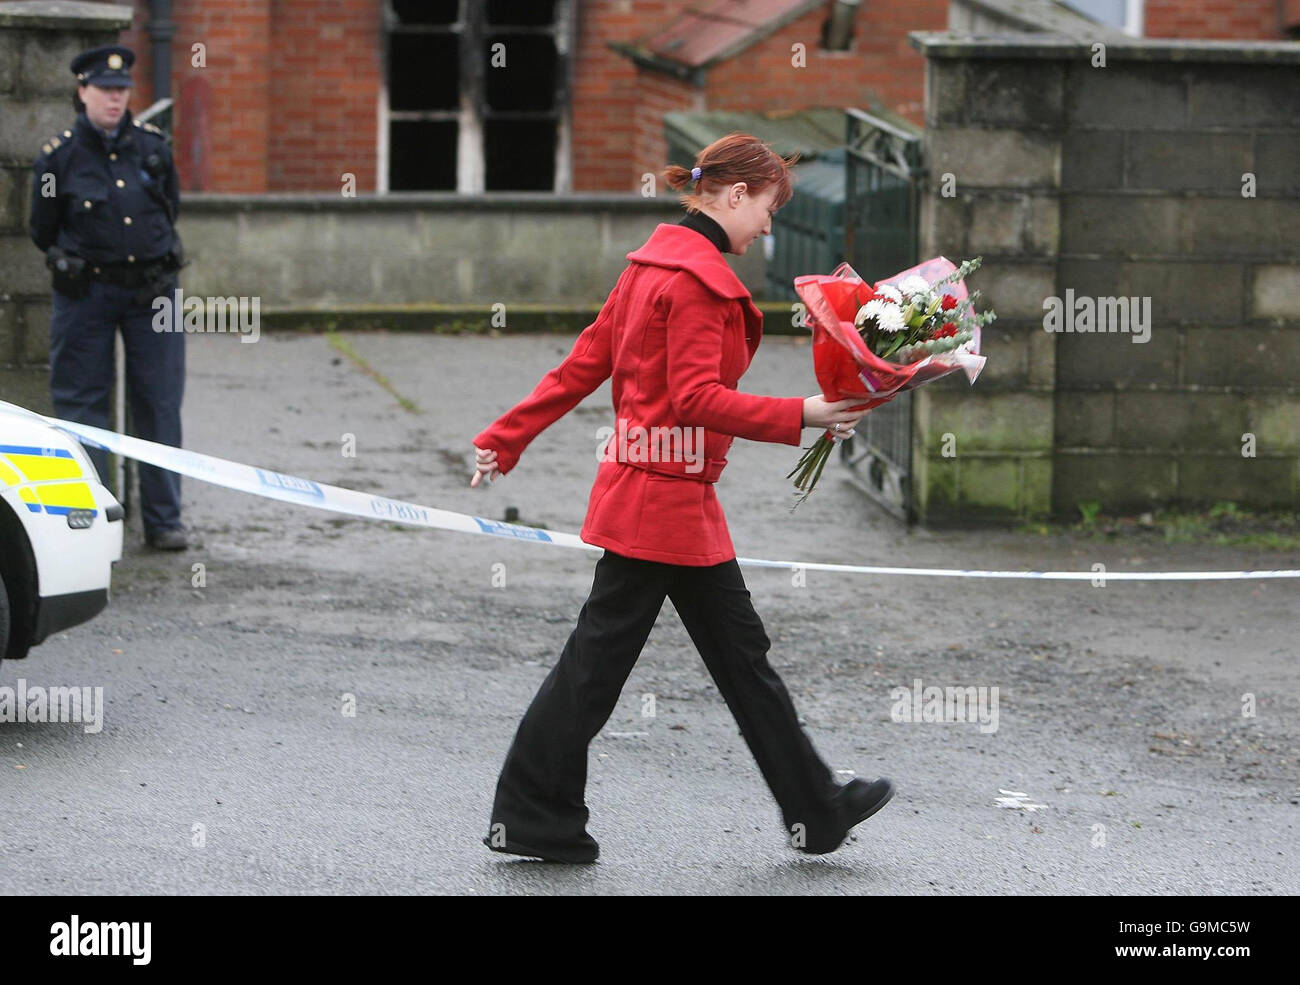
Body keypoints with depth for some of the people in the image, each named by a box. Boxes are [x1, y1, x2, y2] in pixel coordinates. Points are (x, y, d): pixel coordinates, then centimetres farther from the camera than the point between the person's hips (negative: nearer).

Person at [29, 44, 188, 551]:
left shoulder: (153, 145, 3)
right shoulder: (59, 155, -5)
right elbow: (43, 232, 6)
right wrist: (68, 263, 4)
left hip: (151, 289, 2)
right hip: (86, 292, -2)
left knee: (159, 405, 4)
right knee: (81, 403, 1)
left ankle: (163, 519, 11)